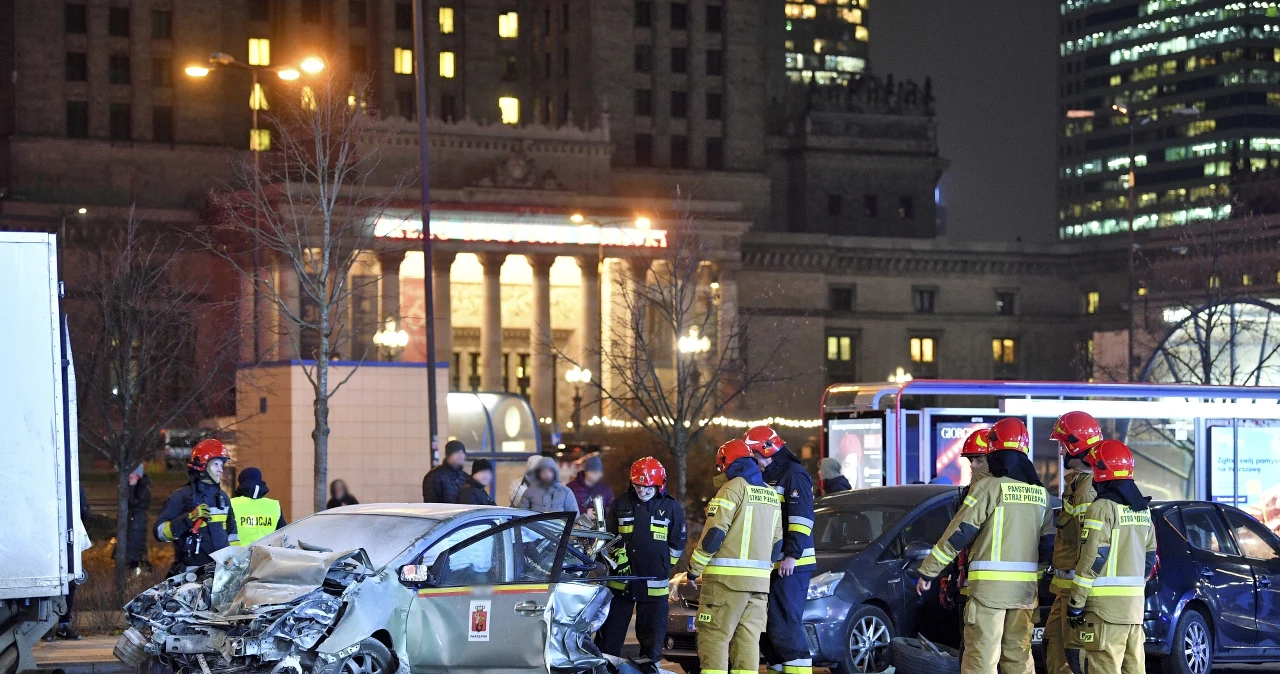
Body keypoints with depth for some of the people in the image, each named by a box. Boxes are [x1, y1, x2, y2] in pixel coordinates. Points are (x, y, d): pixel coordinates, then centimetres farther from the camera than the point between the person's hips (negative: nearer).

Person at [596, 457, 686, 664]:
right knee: (610, 632, 5)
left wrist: (661, 568, 1)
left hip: (654, 584, -1)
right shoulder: (621, 504, 4)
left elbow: (677, 543, 5)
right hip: (621, 580, 1)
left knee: (652, 637, 5)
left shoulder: (671, 507, 0)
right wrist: (620, 561, -5)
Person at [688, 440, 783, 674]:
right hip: (760, 580, 7)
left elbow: (713, 534, -13)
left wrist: (694, 567, -4)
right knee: (748, 638, 7)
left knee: (715, 636, -6)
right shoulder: (771, 495, 16)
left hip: (727, 578, -7)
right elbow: (777, 542, 19)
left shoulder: (732, 489, -8)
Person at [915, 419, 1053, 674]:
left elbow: (958, 534, -9)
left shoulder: (988, 488, -9)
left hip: (990, 586, -6)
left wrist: (928, 571, -2)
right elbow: (1047, 545, 12)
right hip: (1026, 589, 6)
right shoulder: (1040, 493, 10)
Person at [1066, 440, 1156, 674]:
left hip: (1106, 603, -8)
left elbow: (1092, 560, -15)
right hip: (1135, 602, 8)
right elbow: (1150, 558, 20)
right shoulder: (1143, 509, 14)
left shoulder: (1102, 508, -12)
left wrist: (1075, 603, -11)